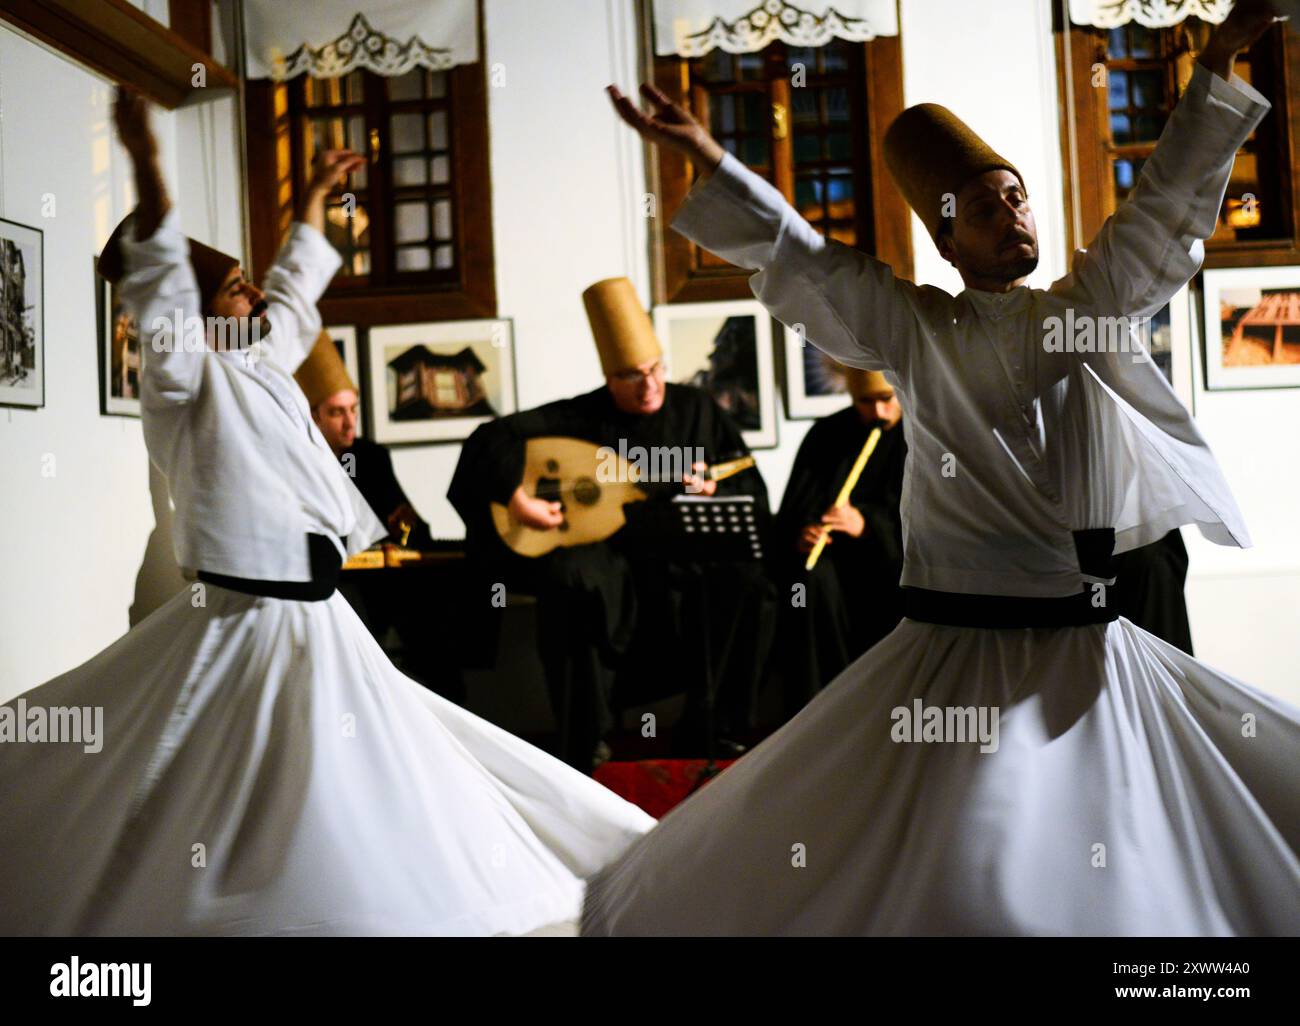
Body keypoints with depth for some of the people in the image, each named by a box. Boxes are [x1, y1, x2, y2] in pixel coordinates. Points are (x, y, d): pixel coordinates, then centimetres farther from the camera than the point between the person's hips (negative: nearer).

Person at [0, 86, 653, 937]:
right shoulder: (186, 379, -6)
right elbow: (162, 287, -22)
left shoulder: (259, 367, 15)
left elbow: (295, 289, 29)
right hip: (251, 620, -8)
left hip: (314, 619, 9)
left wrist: (316, 197, 39)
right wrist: (147, 166, -34)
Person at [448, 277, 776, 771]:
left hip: (682, 562, 2)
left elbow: (753, 494, 7)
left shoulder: (696, 408, 8)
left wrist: (712, 491, -16)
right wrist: (516, 498, -19)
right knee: (571, 581, -35)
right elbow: (491, 438, -3)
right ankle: (587, 743, -19)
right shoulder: (579, 417, 2)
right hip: (605, 556, -1)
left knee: (748, 583, -27)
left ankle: (708, 731, -10)